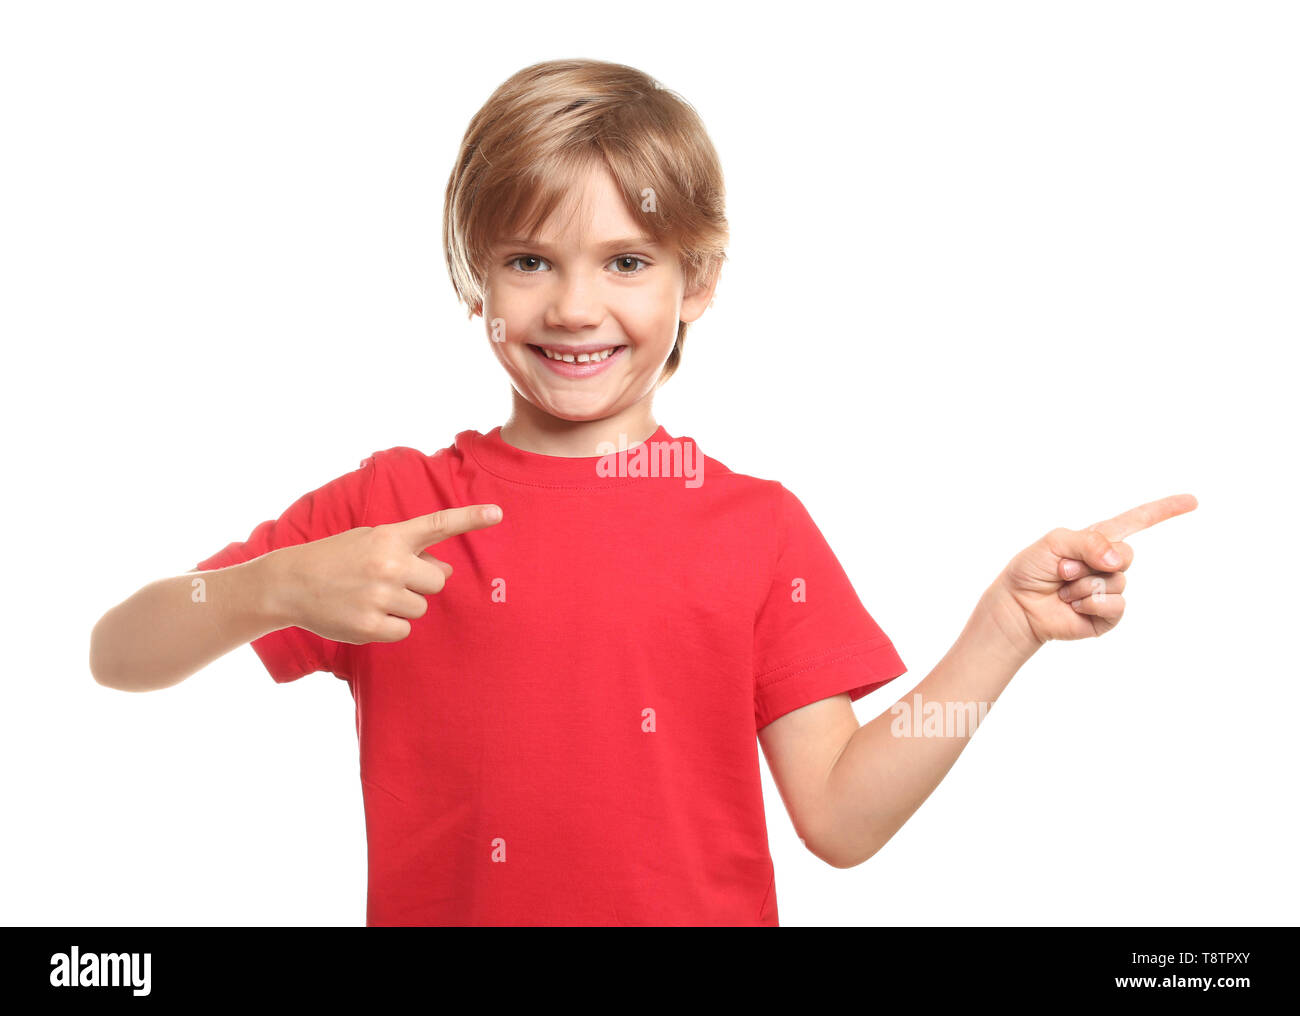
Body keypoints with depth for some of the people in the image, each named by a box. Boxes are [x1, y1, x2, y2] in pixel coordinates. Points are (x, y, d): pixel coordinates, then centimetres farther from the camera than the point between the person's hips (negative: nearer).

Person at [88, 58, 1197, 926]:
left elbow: (839, 816, -4)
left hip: (700, 908, 0)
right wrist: (277, 588, -22)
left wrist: (1005, 626, -12)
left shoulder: (760, 526, -1)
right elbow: (117, 658, -4)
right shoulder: (396, 506, -2)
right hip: (440, 905, 0)